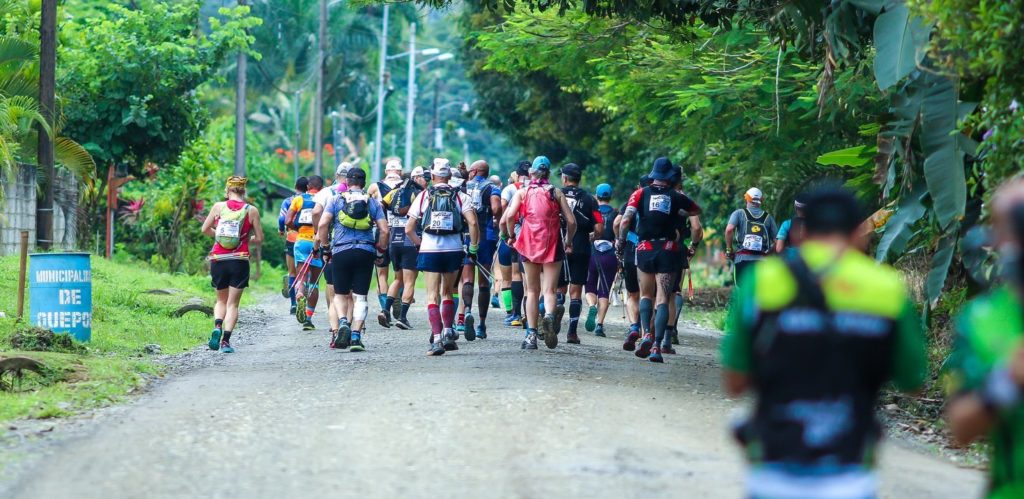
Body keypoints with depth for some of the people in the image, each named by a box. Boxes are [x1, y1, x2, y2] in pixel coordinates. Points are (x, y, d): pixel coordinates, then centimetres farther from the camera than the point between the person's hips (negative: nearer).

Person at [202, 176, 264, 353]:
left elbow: (205, 229, 7)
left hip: (218, 259, 1)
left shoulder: (218, 206, 0)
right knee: (233, 303, 5)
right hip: (239, 261, -1)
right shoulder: (251, 210, -2)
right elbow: (259, 238, 1)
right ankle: (226, 340, -7)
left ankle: (217, 327, -7)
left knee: (221, 300, 19)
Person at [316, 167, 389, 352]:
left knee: (340, 294, 12)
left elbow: (322, 224, -5)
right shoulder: (372, 202, 9)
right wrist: (380, 250, 17)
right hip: (366, 252, 1)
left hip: (341, 251, -1)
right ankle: (356, 336, -5)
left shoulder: (337, 200, 6)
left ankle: (343, 322, -14)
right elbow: (384, 230, 3)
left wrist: (324, 246, 8)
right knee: (360, 296, 4)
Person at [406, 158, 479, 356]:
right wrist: (473, 247, 1)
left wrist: (420, 243, 19)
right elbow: (473, 222, -10)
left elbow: (409, 229, 3)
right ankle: (448, 333, 8)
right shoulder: (460, 196, 3)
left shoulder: (423, 196, 4)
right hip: (453, 250, 1)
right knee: (447, 293, 19)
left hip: (429, 251, -1)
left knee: (433, 295, 2)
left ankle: (437, 339, -10)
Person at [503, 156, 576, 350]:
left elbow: (510, 215, -11)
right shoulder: (556, 193, 5)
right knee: (549, 291, -1)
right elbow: (571, 221, -1)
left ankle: (531, 335, 6)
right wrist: (568, 242, 14)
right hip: (553, 246, -1)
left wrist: (511, 235, 5)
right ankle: (549, 316, -33)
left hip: (528, 245, 1)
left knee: (532, 291, 11)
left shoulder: (522, 192, 4)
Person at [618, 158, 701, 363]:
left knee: (646, 294, 17)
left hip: (645, 249, 1)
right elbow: (697, 211, 21)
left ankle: (646, 334, -4)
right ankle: (657, 345, -12)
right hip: (668, 251, -1)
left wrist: (620, 240, 5)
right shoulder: (677, 197, 5)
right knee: (662, 298, -1)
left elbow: (626, 220, -8)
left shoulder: (641, 194, 3)